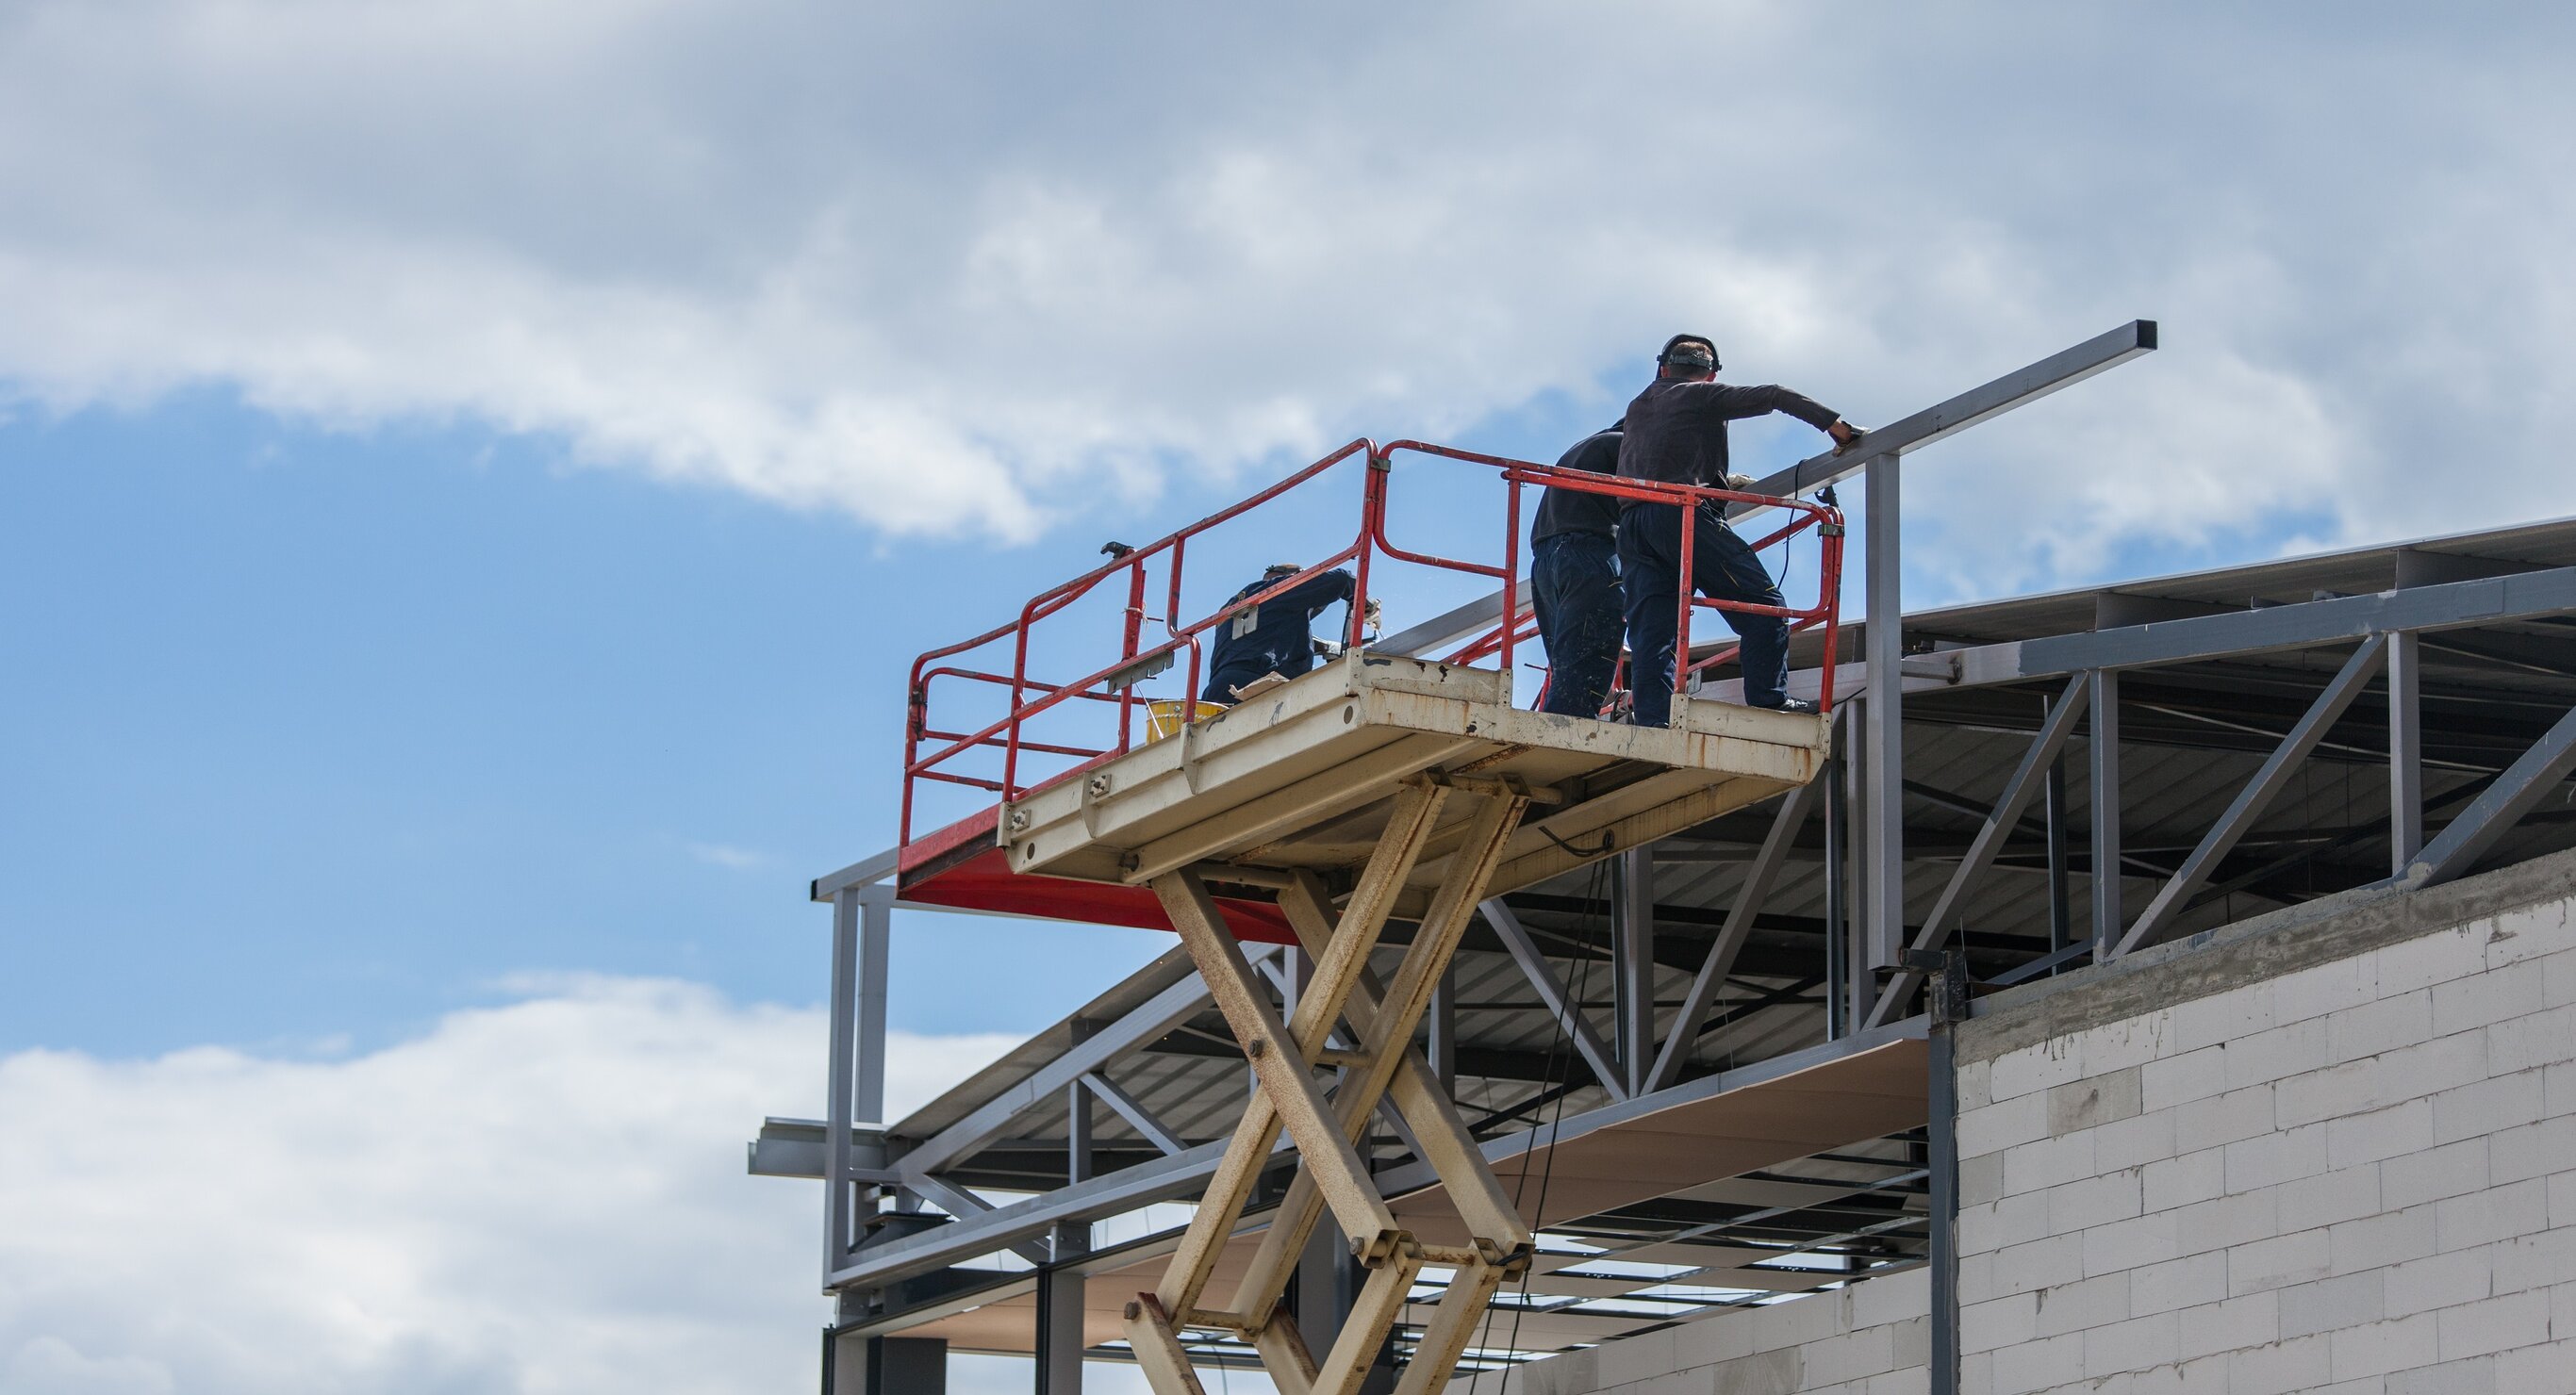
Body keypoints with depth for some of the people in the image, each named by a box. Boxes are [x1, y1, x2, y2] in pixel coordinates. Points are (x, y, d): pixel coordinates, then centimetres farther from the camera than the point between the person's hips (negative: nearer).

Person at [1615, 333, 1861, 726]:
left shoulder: (1637, 407, 32)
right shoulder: (1704, 396, 13)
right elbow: (1774, 397, 3)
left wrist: (1731, 483, 48)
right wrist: (1833, 424, 4)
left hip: (1630, 524, 6)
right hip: (1683, 513, -6)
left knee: (1649, 633, -2)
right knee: (1763, 604, -4)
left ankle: (1653, 725, -15)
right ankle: (1769, 701, -16)